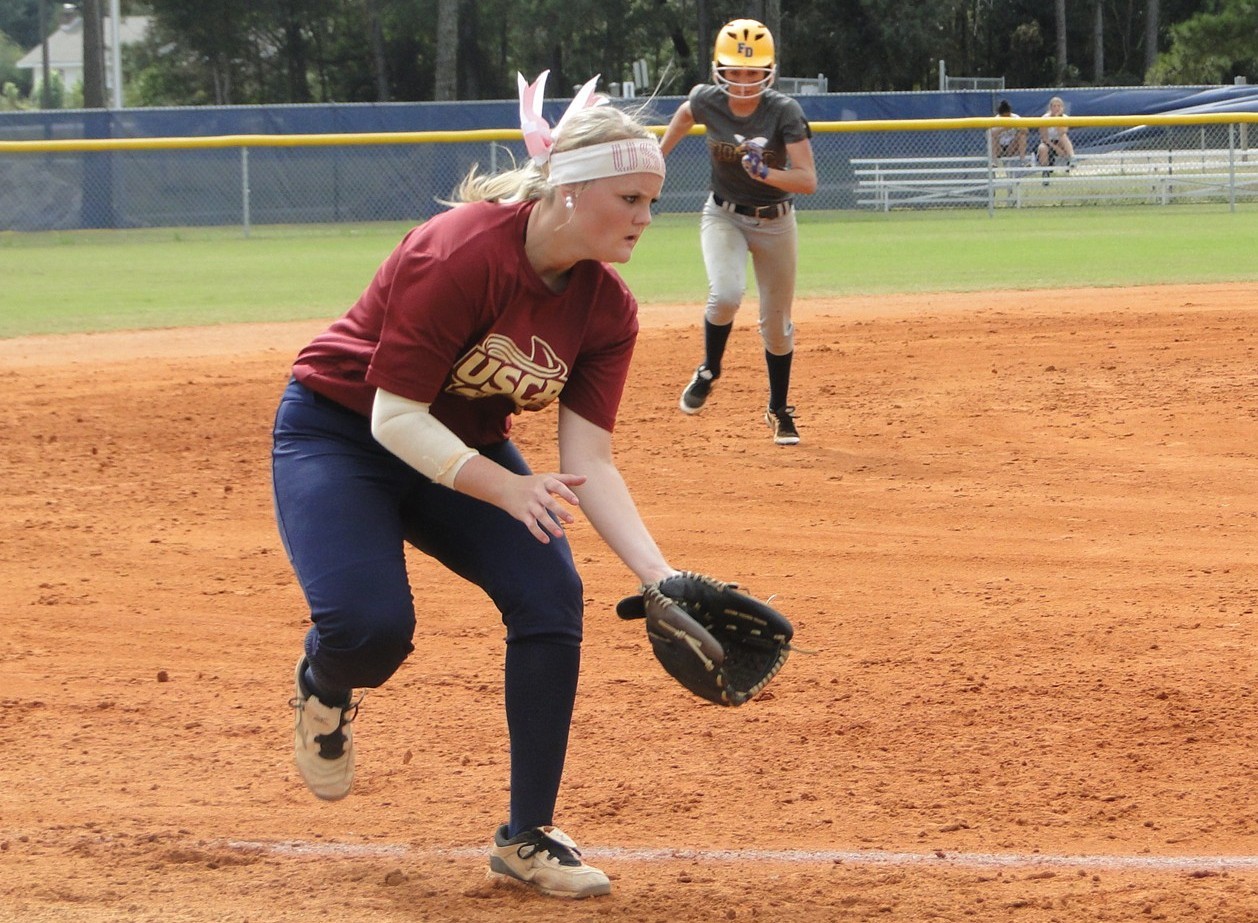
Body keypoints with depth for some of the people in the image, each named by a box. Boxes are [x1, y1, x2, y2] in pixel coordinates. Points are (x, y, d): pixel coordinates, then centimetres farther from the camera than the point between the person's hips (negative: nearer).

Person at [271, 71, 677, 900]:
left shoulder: (608, 309, -11)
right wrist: (507, 488, -41)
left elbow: (590, 463, -14)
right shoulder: (461, 254, -30)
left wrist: (661, 576, -28)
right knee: (373, 626, -27)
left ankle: (529, 837, -4)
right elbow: (396, 418, -29)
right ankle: (324, 687, 13)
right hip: (338, 435, -6)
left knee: (550, 594, -16)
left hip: (469, 448, 6)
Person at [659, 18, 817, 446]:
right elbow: (683, 117, 10)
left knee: (777, 321, 9)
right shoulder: (706, 101, -16)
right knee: (726, 294, -26)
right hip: (723, 216, 0)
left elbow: (808, 180, -30)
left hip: (774, 221, 0)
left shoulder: (784, 112, -24)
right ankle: (708, 370, 1)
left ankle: (779, 410, 30)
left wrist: (766, 172, -46)